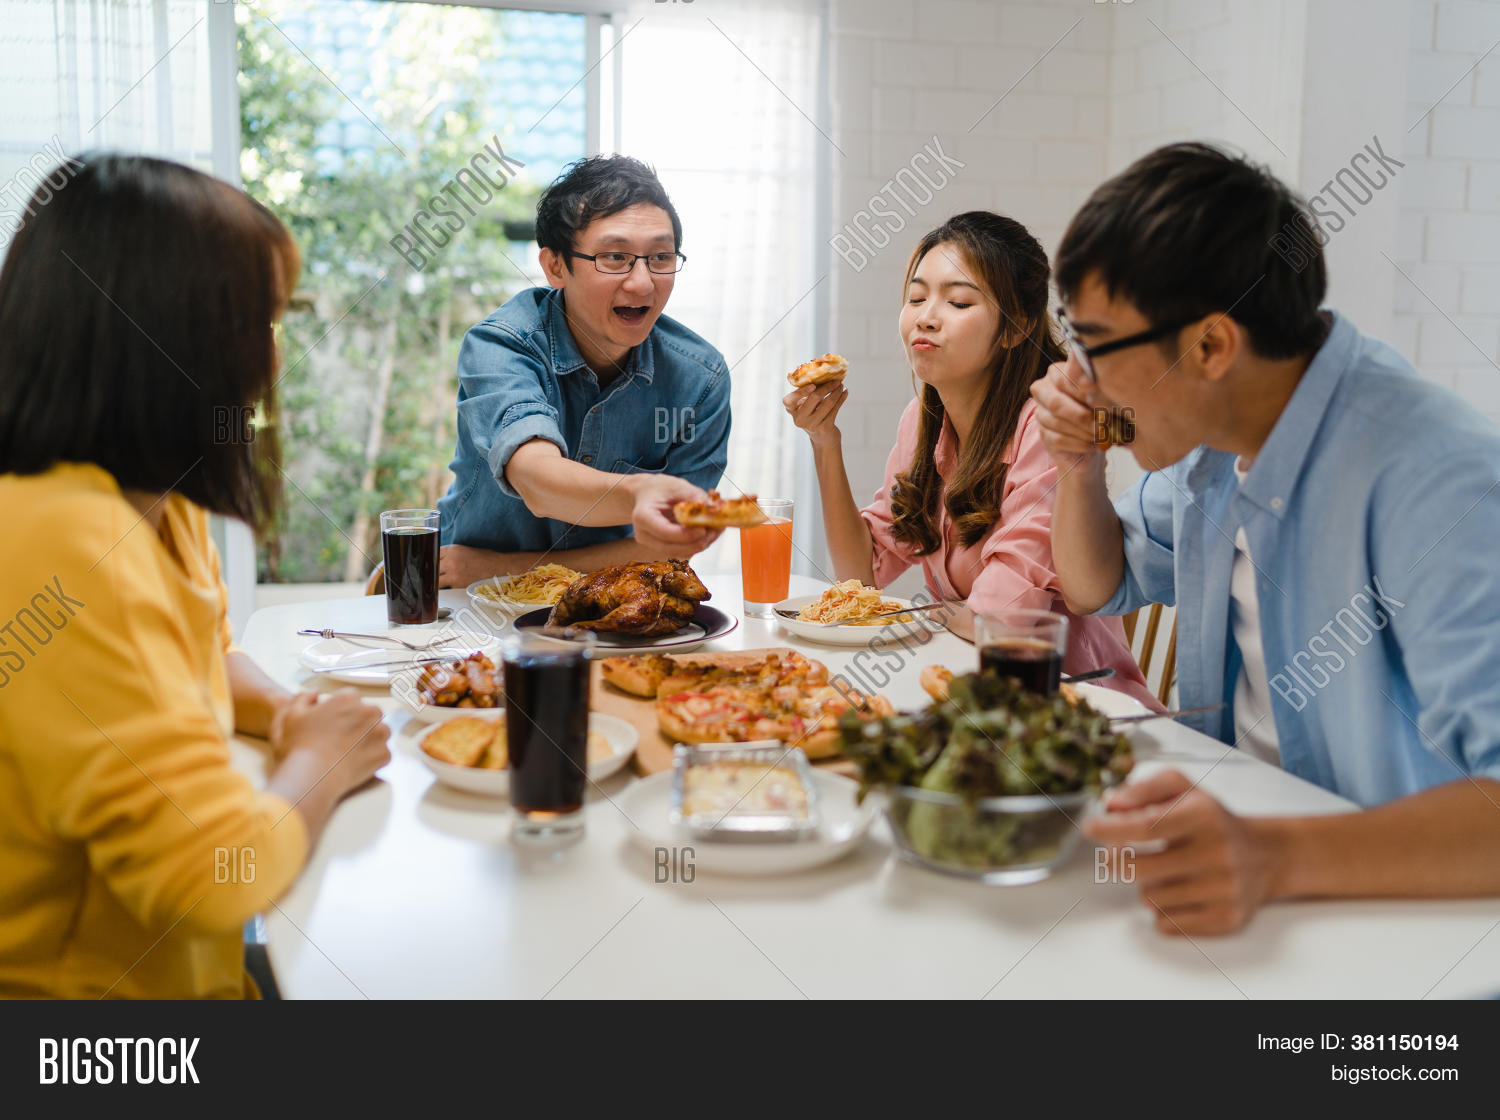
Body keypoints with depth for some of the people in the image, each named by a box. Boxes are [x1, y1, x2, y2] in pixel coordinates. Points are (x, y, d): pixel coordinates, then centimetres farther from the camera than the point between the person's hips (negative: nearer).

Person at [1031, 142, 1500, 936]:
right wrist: (1078, 470, -2)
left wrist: (1273, 858, -45)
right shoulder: (1218, 432, 1)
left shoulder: (1432, 482, -25)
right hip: (1236, 813, 7)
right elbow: (1099, 591, 17)